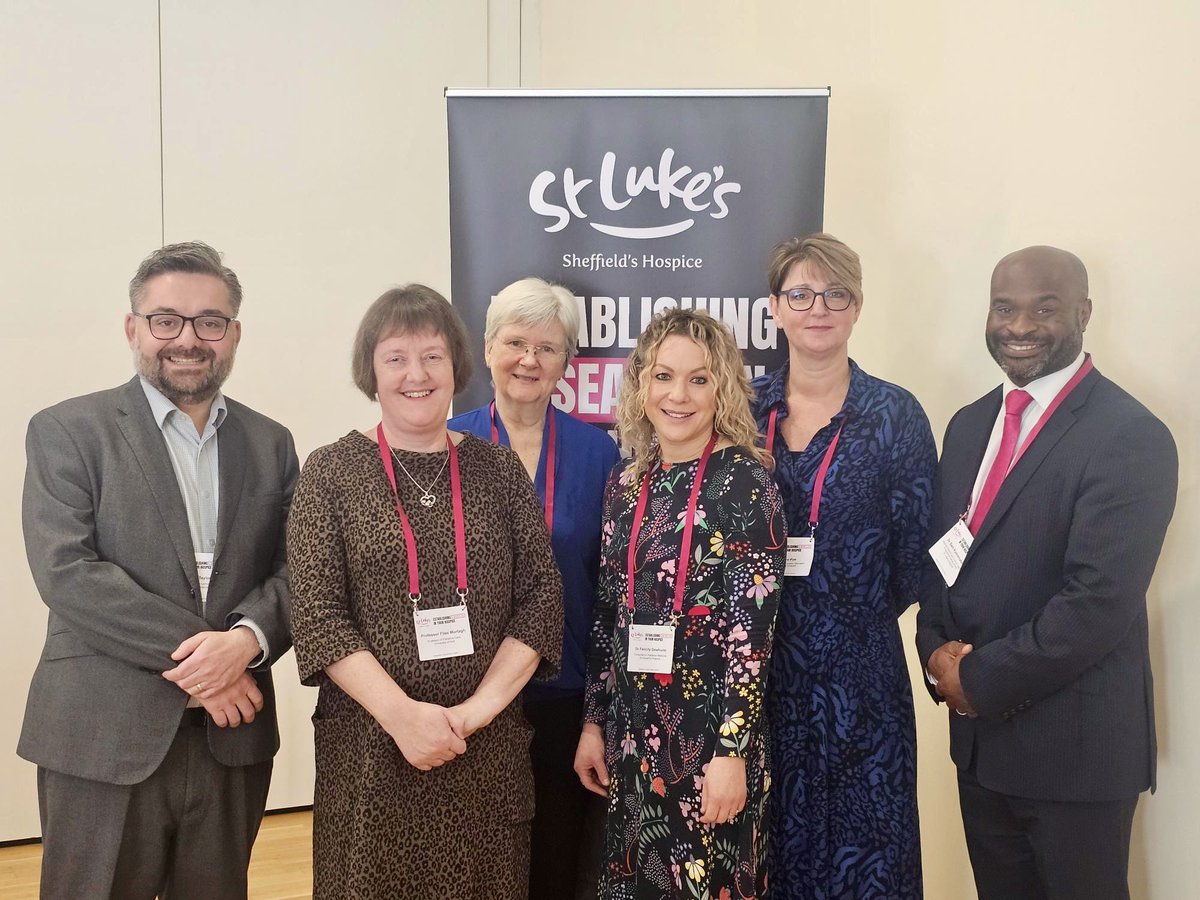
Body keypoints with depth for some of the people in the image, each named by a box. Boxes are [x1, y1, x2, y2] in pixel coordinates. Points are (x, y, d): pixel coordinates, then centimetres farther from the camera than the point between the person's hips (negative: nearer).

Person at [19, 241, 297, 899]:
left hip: (233, 737, 4)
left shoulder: (270, 444, 9)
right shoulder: (67, 432, -2)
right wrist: (192, 651, -17)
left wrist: (247, 638, -17)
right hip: (104, 740, -3)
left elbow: (297, 571, 3)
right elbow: (65, 572, -13)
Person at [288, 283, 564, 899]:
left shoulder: (498, 469, 5)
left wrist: (483, 705, -10)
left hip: (488, 749, 2)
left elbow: (541, 597, 1)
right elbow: (317, 612, -7)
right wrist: (401, 714, -16)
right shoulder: (332, 472, -1)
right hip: (369, 745, -1)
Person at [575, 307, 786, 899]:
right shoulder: (626, 484, 5)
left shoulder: (744, 480, -11)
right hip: (633, 729, 5)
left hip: (711, 728, -5)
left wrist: (732, 752, -17)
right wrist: (594, 722, 10)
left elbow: (753, 628, -14)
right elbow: (608, 616, 10)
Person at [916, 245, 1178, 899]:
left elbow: (1099, 601, -22)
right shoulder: (969, 425, 8)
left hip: (1075, 747, -6)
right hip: (979, 734, 7)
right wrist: (937, 651, -6)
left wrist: (977, 679, -16)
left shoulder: (1131, 438, -15)